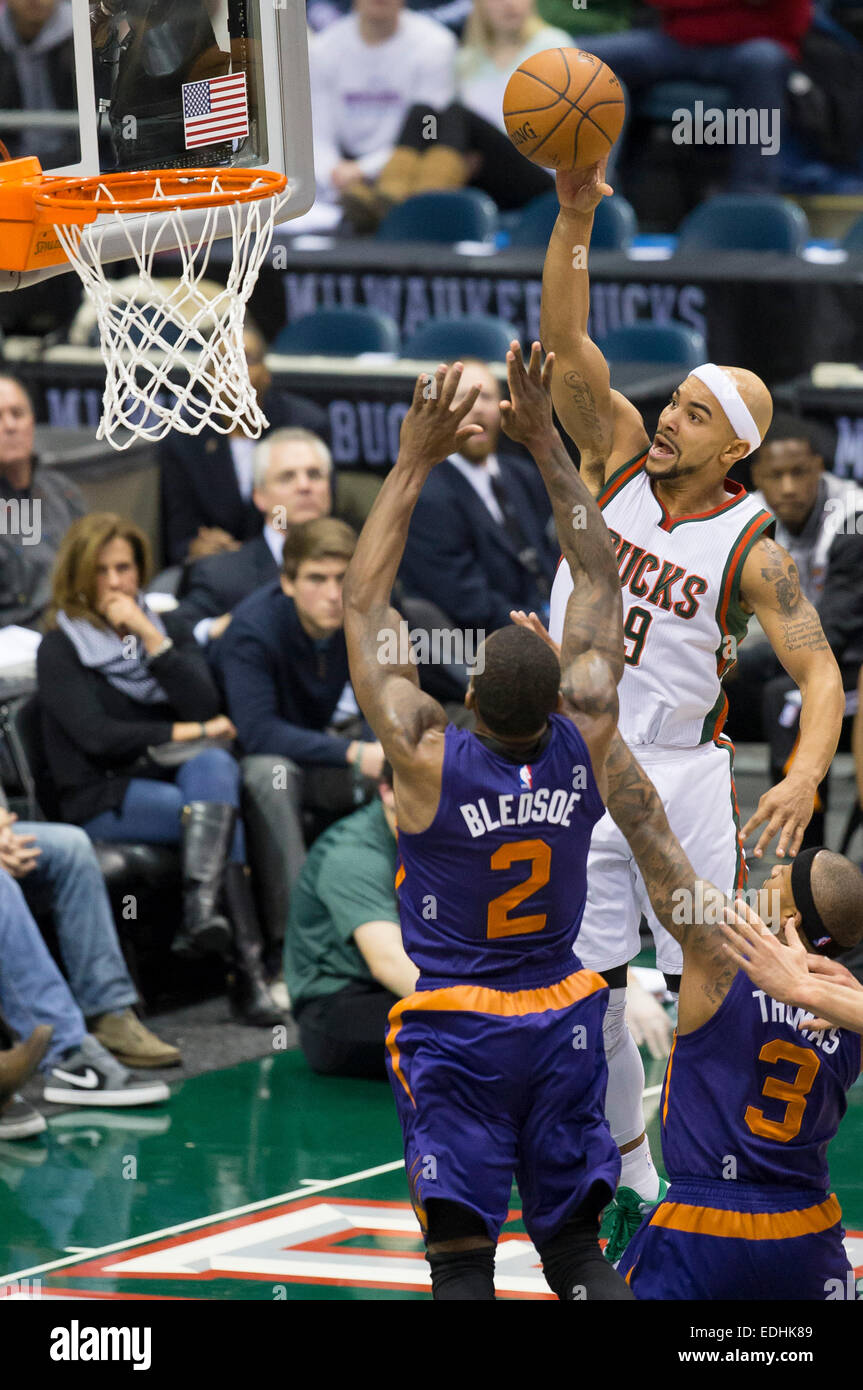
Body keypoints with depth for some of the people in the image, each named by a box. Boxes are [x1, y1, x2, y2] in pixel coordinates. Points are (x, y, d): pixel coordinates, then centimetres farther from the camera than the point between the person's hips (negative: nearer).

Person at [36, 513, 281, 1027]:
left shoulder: (171, 627, 15)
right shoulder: (60, 650, 2)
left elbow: (205, 706, -2)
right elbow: (96, 735, -11)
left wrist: (148, 635, -9)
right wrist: (189, 732, -8)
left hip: (175, 775, 4)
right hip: (103, 797, -4)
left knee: (214, 764, -32)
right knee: (225, 817, -29)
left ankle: (201, 910, -45)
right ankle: (249, 973, -37)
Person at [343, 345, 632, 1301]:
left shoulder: (428, 756, -17)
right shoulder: (585, 738, -10)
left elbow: (363, 607, -7)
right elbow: (600, 585, 2)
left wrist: (413, 465, -5)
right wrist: (546, 447, 4)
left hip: (452, 1028, -3)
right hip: (561, 1020, 3)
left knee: (462, 1261, -4)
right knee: (578, 1251, 11)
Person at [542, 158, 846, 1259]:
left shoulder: (750, 546, -10)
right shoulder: (621, 455, -1)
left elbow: (819, 672, -16)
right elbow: (565, 341, -12)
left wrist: (804, 778, -34)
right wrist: (576, 217, -25)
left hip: (681, 775, -3)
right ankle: (631, 1188, 20)